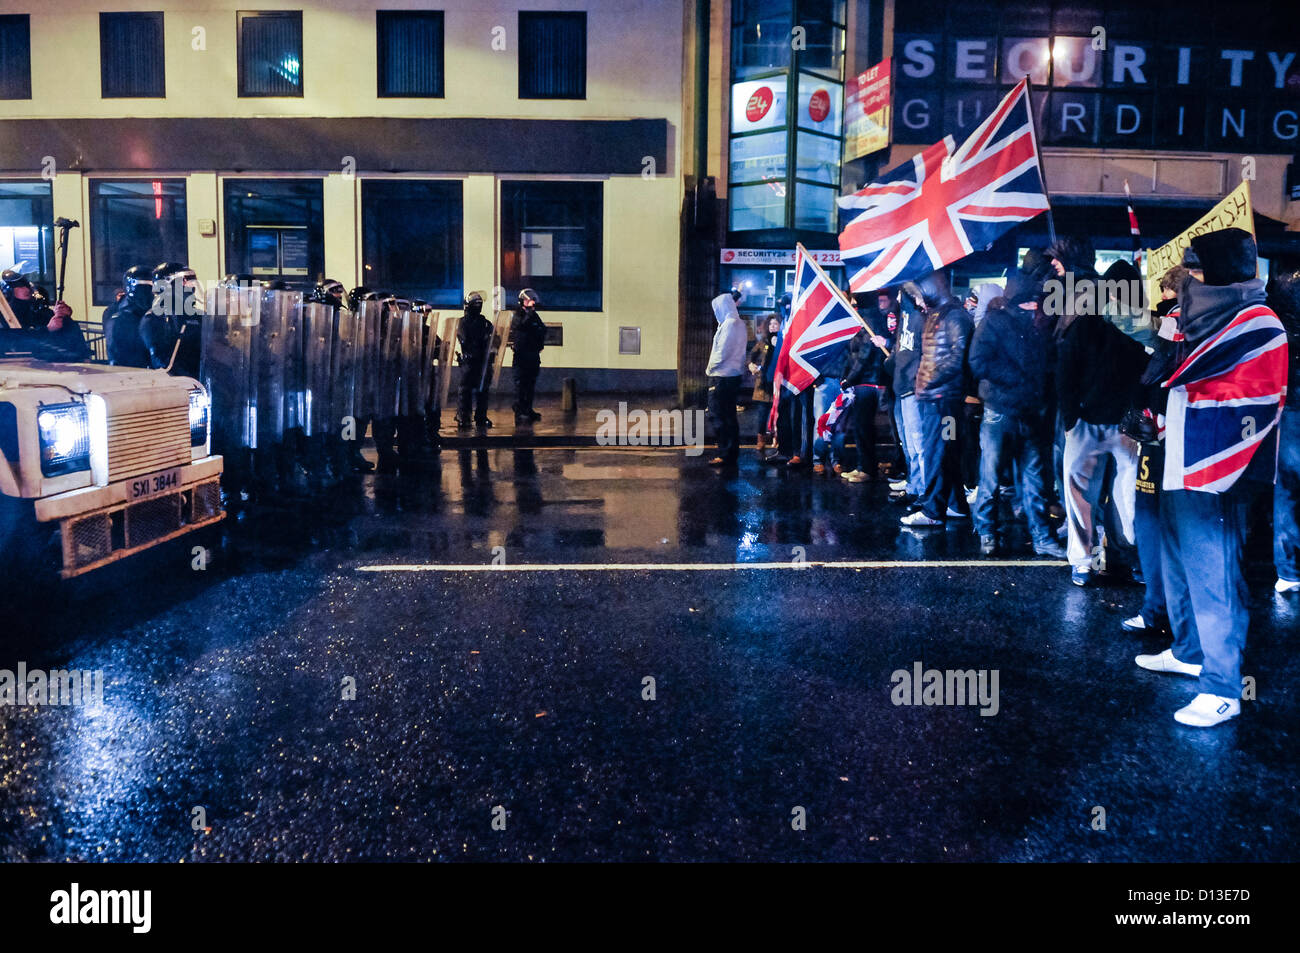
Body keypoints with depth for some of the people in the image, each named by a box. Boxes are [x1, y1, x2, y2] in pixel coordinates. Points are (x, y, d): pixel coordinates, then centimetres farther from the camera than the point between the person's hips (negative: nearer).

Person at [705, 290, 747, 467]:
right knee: (729, 416, 15)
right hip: (735, 374, 10)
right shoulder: (740, 323, 13)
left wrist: (710, 368, -6)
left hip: (722, 377, -10)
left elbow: (722, 352, -20)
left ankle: (725, 455, -6)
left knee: (719, 416, -6)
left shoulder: (729, 324, -16)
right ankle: (733, 452, 20)